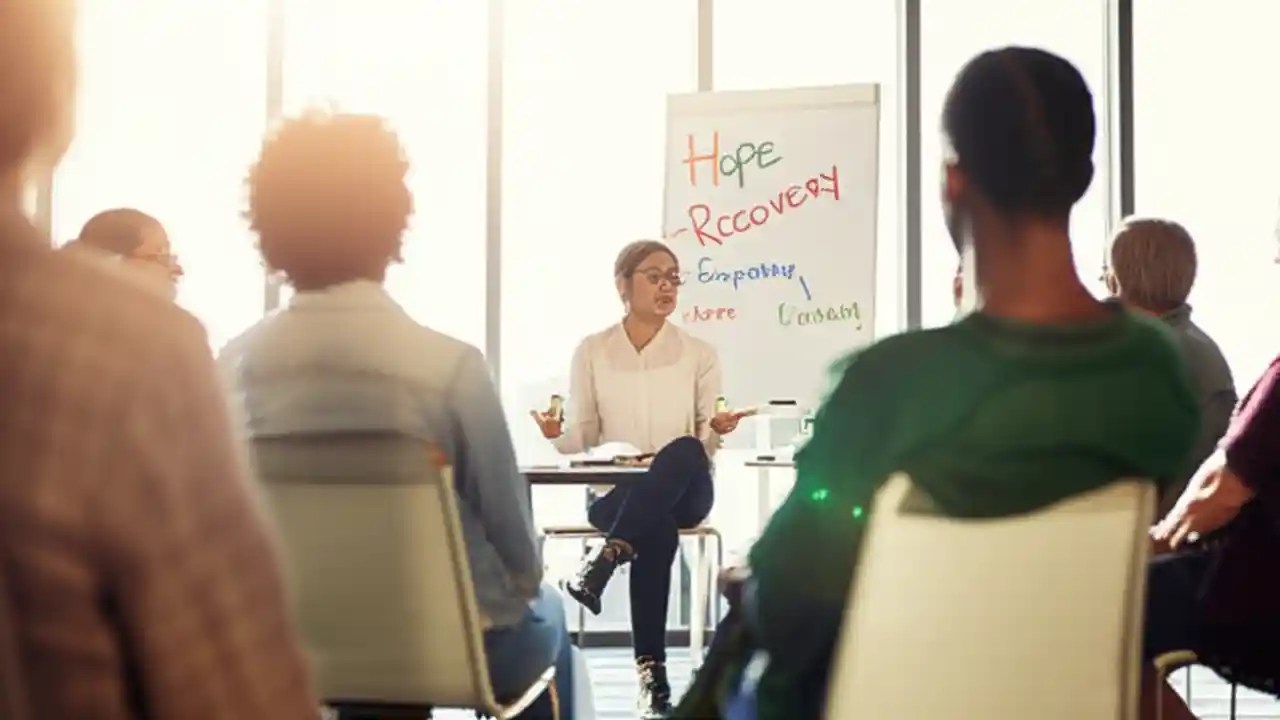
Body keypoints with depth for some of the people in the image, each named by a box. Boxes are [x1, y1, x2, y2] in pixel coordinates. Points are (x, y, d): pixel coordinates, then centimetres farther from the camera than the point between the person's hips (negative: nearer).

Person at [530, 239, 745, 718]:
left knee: (683, 451, -38)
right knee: (657, 531, -37)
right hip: (613, 491, 0)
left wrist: (718, 430, -17)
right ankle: (651, 675, -35)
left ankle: (604, 560, -41)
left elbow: (703, 445, 6)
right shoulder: (592, 352, 7)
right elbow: (583, 438, 7)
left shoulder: (700, 354, 7)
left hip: (682, 489, 0)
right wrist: (559, 434, -16)